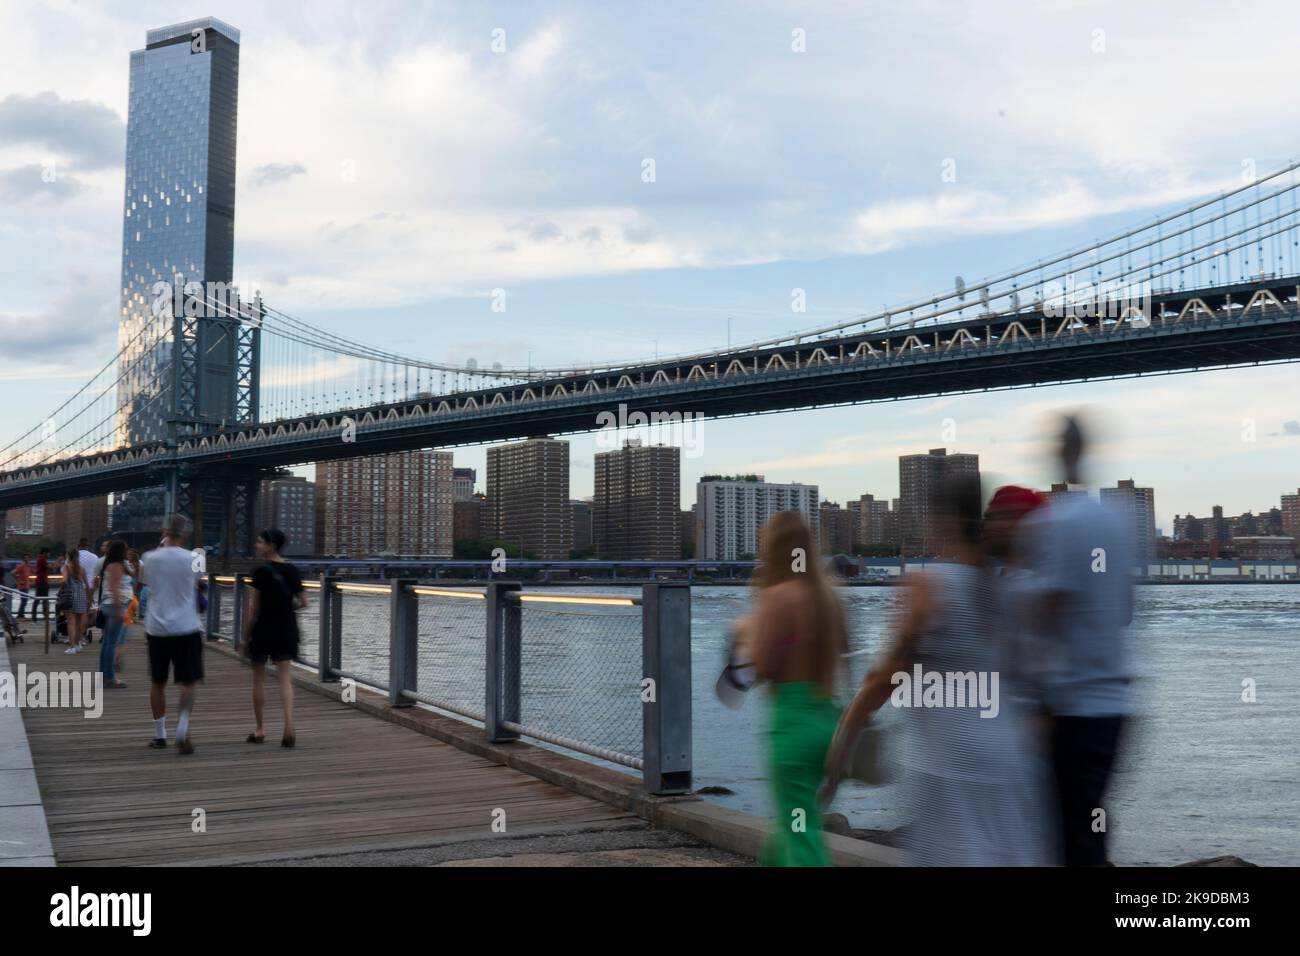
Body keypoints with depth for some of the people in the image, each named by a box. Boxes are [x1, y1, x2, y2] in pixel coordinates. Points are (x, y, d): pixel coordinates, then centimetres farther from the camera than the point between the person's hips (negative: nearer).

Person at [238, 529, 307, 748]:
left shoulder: (262, 572, -12)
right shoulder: (292, 571, 4)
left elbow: (253, 609, -10)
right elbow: (303, 602, 8)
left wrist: (245, 637, -4)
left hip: (264, 629, -4)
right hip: (287, 630, 4)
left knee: (259, 678, 10)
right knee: (285, 678, 3)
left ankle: (260, 729, 17)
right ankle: (289, 727, -12)